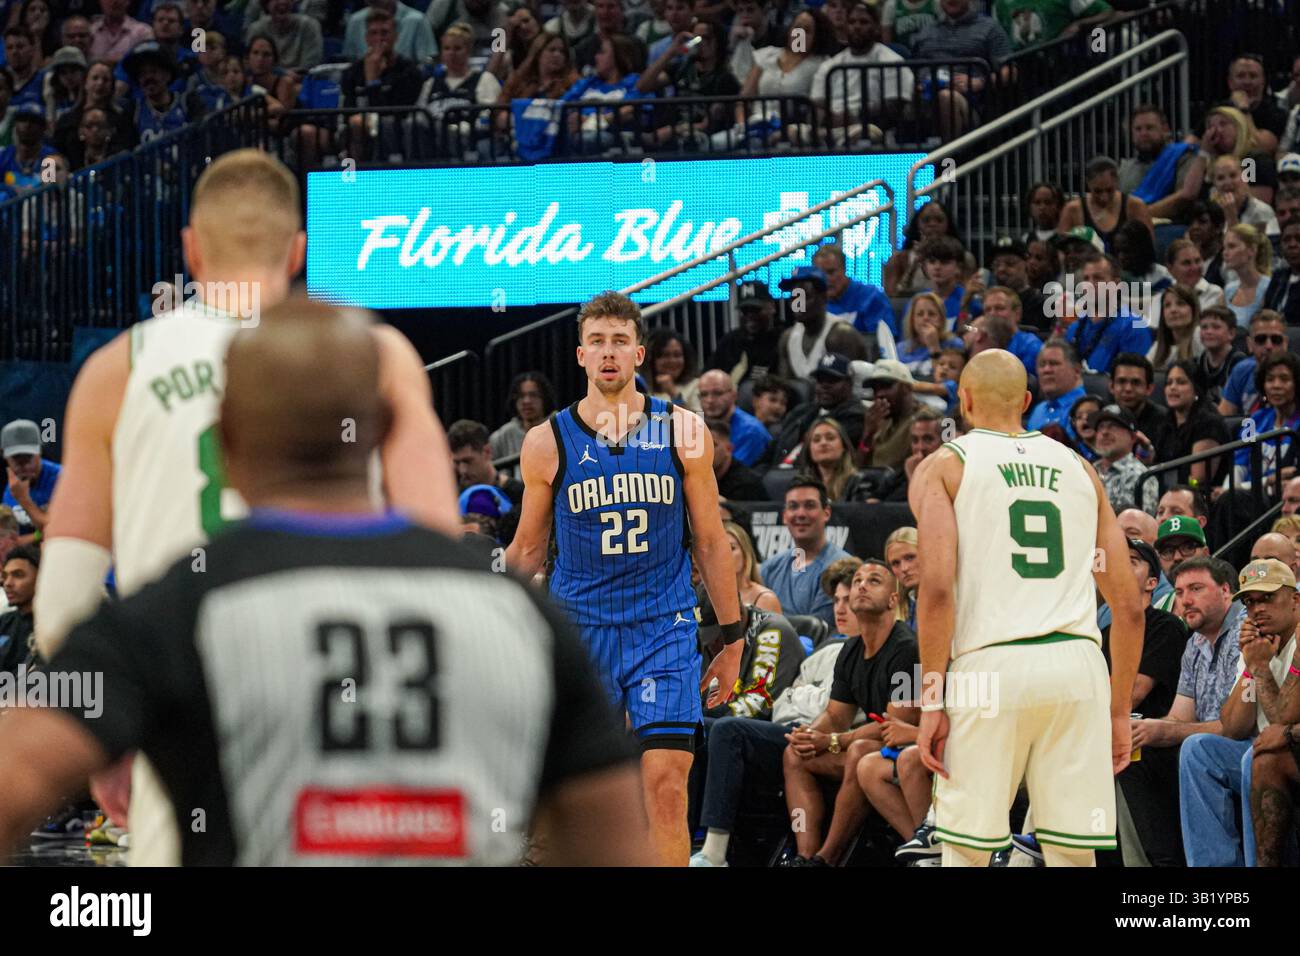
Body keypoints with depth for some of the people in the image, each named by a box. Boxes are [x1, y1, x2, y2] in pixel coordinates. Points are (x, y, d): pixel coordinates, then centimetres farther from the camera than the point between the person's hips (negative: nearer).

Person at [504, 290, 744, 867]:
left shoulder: (683, 432, 1)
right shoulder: (548, 442, 1)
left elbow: (709, 541, 8)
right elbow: (528, 550, 11)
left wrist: (732, 639, 7)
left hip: (664, 628, -1)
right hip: (578, 630, 1)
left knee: (665, 782, -12)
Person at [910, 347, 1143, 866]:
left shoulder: (943, 467, 8)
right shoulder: (1078, 469, 20)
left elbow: (936, 587, -7)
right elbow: (1129, 606, 16)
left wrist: (932, 699, -5)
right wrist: (1120, 712, 22)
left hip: (990, 666, -3)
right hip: (1078, 666, 3)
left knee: (966, 851, 4)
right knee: (1073, 854, 5)